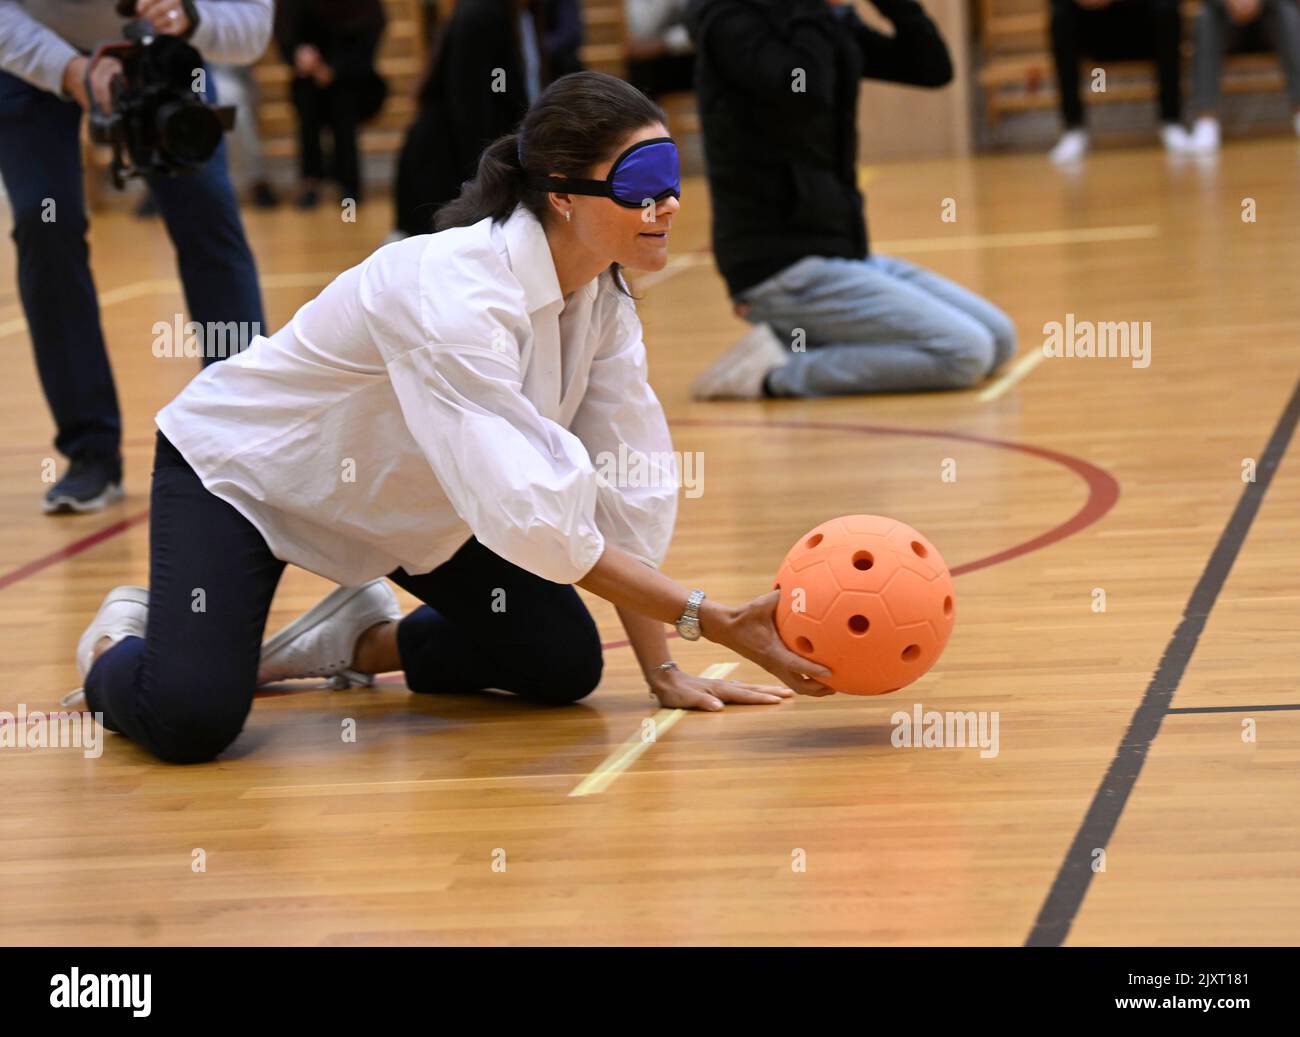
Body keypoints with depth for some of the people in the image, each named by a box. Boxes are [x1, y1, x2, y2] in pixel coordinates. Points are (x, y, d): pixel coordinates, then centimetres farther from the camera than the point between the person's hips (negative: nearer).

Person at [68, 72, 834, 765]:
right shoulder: (455, 293, -37)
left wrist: (662, 670, -12)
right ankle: (119, 645, 9)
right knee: (190, 718, -26)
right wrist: (710, 619, -41)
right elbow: (535, 523, -42)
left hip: (396, 497, 7)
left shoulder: (603, 298, -12)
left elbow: (628, 491, -8)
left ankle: (359, 640, 18)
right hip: (241, 472, -7)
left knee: (564, 667, -4)